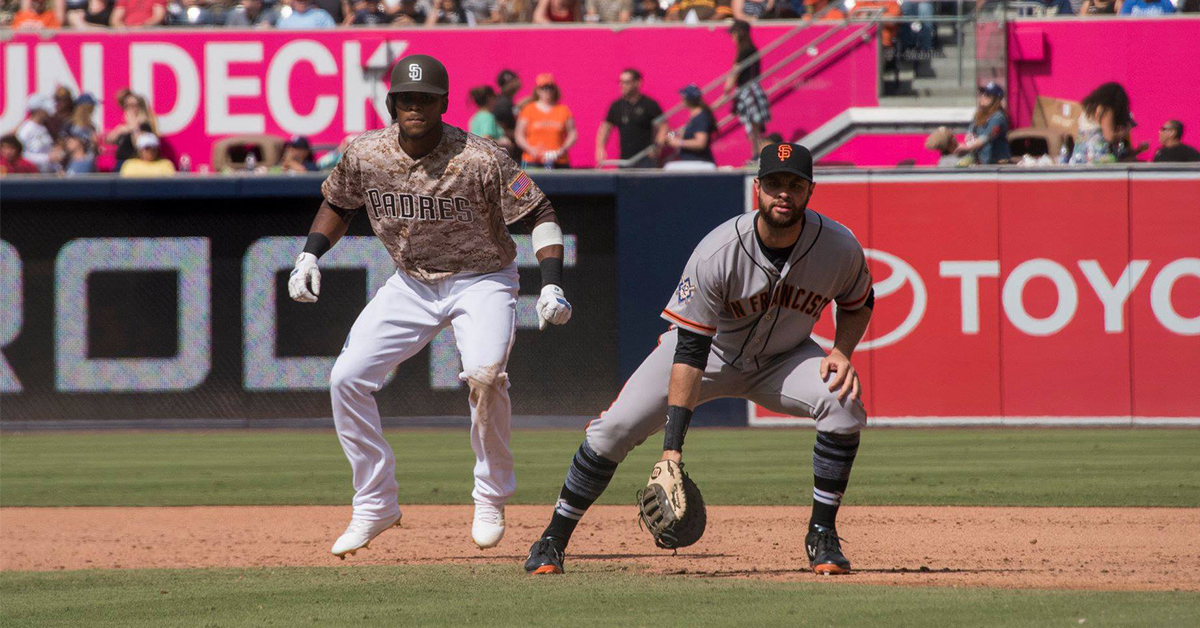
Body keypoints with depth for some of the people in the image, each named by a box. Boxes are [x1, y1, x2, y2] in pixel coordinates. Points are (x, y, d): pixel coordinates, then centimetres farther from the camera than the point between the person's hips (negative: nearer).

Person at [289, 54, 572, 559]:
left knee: (484, 374, -31)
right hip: (411, 284, 5)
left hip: (481, 281, -5)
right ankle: (375, 504, 11)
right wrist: (309, 256, -5)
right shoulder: (366, 155, -11)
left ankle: (491, 498, -8)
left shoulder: (479, 160, -24)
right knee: (347, 378, -5)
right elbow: (338, 204, 10)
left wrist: (551, 285, -29)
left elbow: (540, 213, -17)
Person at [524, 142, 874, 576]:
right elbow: (689, 353, -31)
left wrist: (841, 352, -20)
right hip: (709, 354, -2)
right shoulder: (717, 254, -32)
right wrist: (672, 447, -36)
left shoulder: (839, 246, -22)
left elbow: (858, 304, 3)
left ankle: (822, 538, -11)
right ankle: (552, 543, 0)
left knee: (844, 403, -26)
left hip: (782, 359, 2)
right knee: (615, 428, -17)